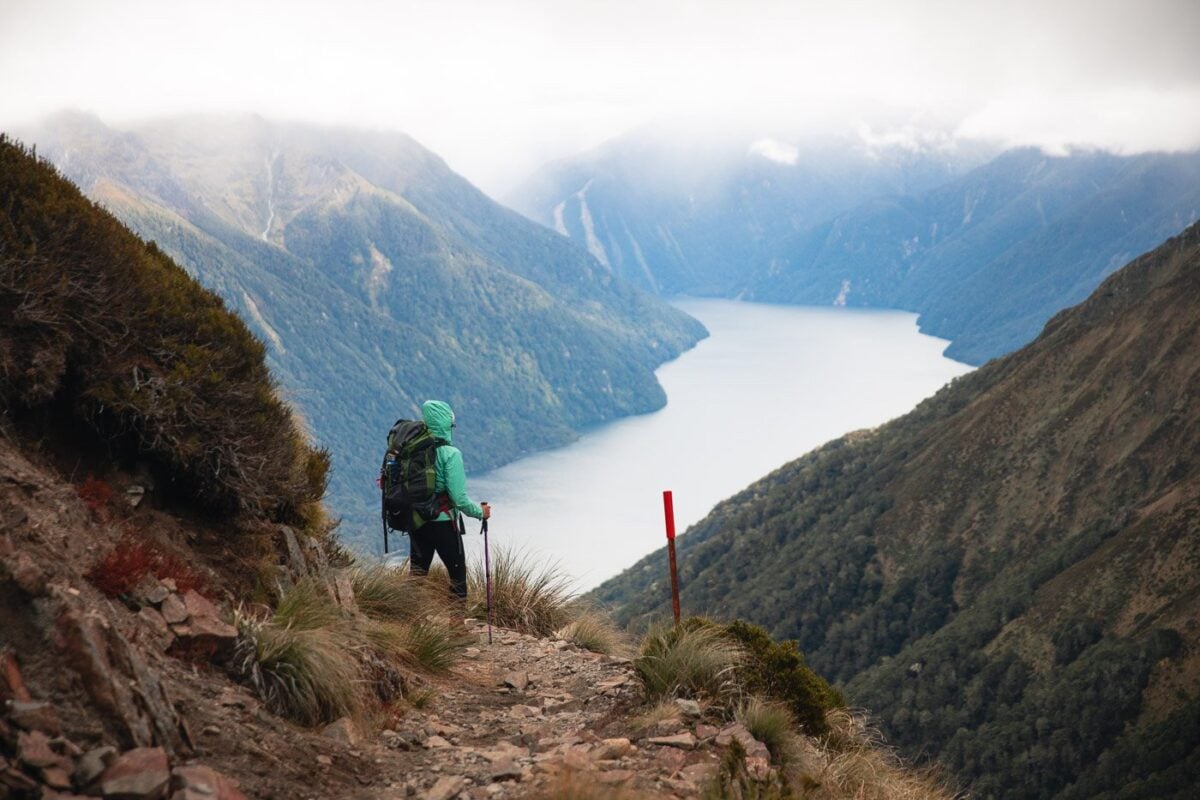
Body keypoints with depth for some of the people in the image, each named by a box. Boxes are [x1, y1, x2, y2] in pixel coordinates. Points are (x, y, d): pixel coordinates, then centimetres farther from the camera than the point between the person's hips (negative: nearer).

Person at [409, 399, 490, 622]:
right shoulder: (450, 454, -17)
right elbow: (459, 498, -19)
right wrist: (480, 512, -3)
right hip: (443, 522, -5)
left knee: (417, 573, 15)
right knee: (457, 574, 12)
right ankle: (457, 622, 14)